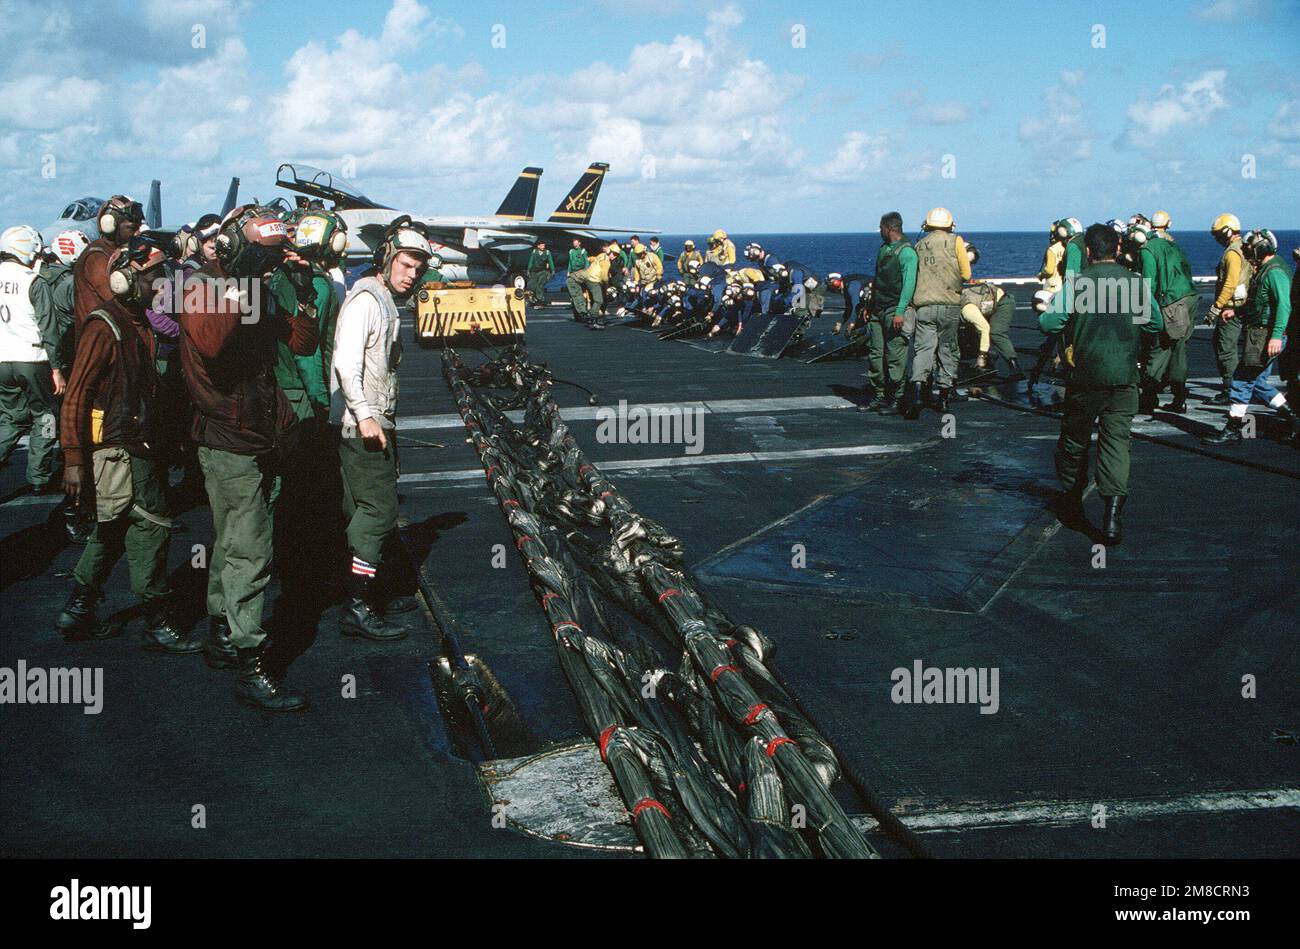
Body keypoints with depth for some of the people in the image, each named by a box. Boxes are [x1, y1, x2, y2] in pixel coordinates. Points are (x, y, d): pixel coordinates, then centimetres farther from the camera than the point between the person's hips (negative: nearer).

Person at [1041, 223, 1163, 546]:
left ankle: (1071, 504, 30)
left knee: (1074, 440, 16)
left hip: (1086, 377, -1)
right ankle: (1112, 513, -16)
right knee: (1116, 441, 0)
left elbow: (1048, 323, -10)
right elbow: (1157, 323, 12)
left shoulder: (1077, 282, -7)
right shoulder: (1135, 283, 1)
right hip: (1124, 377, 1)